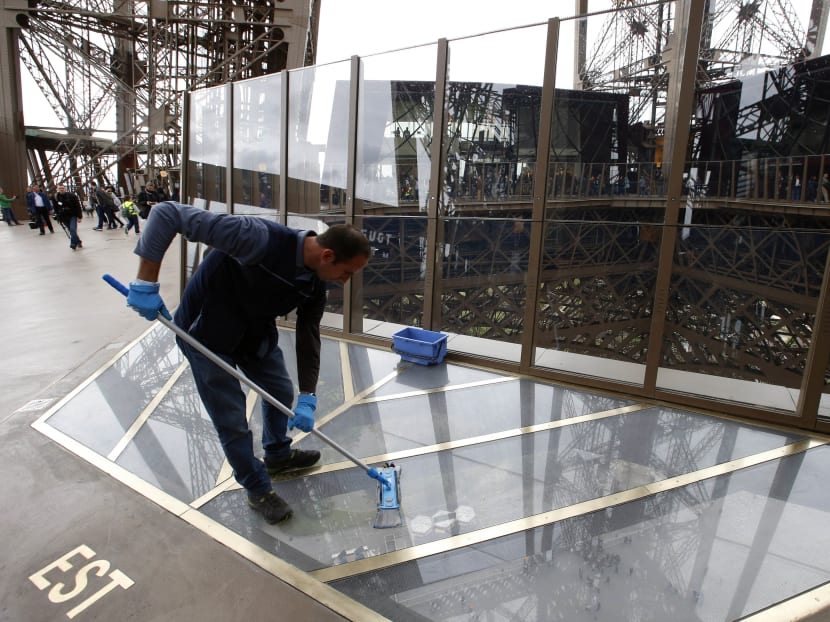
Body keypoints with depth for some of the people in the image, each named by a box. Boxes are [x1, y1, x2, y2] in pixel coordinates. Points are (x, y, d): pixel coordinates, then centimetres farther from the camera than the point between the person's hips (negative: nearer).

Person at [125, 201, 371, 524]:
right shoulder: (260, 239, -37)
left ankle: (278, 455, 48)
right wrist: (146, 282, -34)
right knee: (232, 420, 1)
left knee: (281, 391, 20)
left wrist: (307, 398, -8)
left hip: (258, 332, 7)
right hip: (208, 334, -7)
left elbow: (309, 336, -3)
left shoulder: (314, 283, -13)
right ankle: (259, 490, 26)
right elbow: (167, 213, -35)